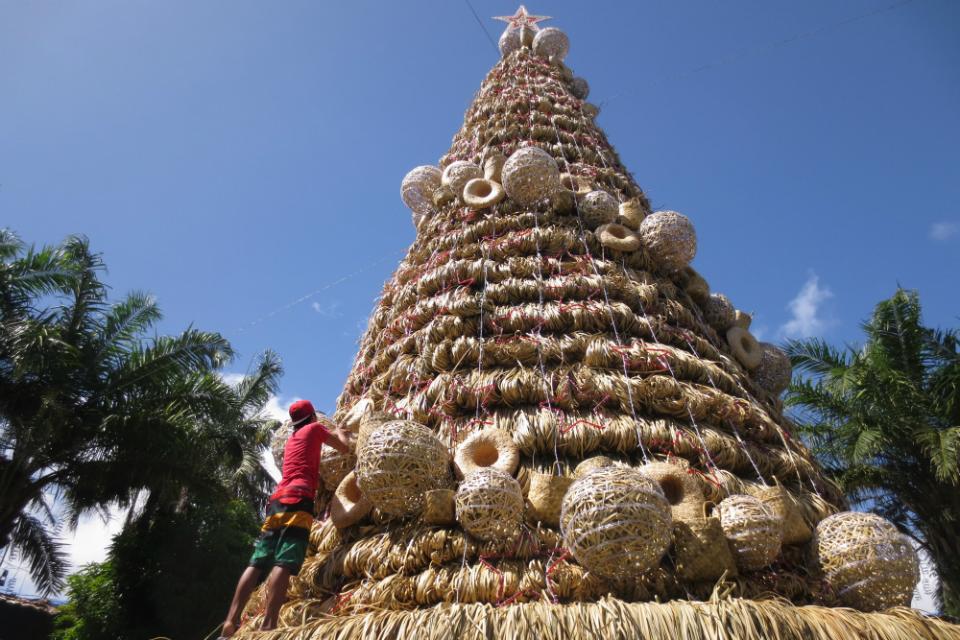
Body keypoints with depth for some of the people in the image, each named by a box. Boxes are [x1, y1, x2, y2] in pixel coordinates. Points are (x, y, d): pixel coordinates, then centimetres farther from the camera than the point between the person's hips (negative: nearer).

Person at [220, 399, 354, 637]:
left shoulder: (292, 438, 32)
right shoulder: (315, 428, 12)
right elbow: (345, 448, 15)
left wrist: (332, 433, 55)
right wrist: (340, 432, 36)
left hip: (278, 500, 7)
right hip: (298, 498, -7)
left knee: (257, 563, 1)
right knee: (285, 563, -18)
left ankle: (231, 622, -9)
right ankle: (268, 625, -27)